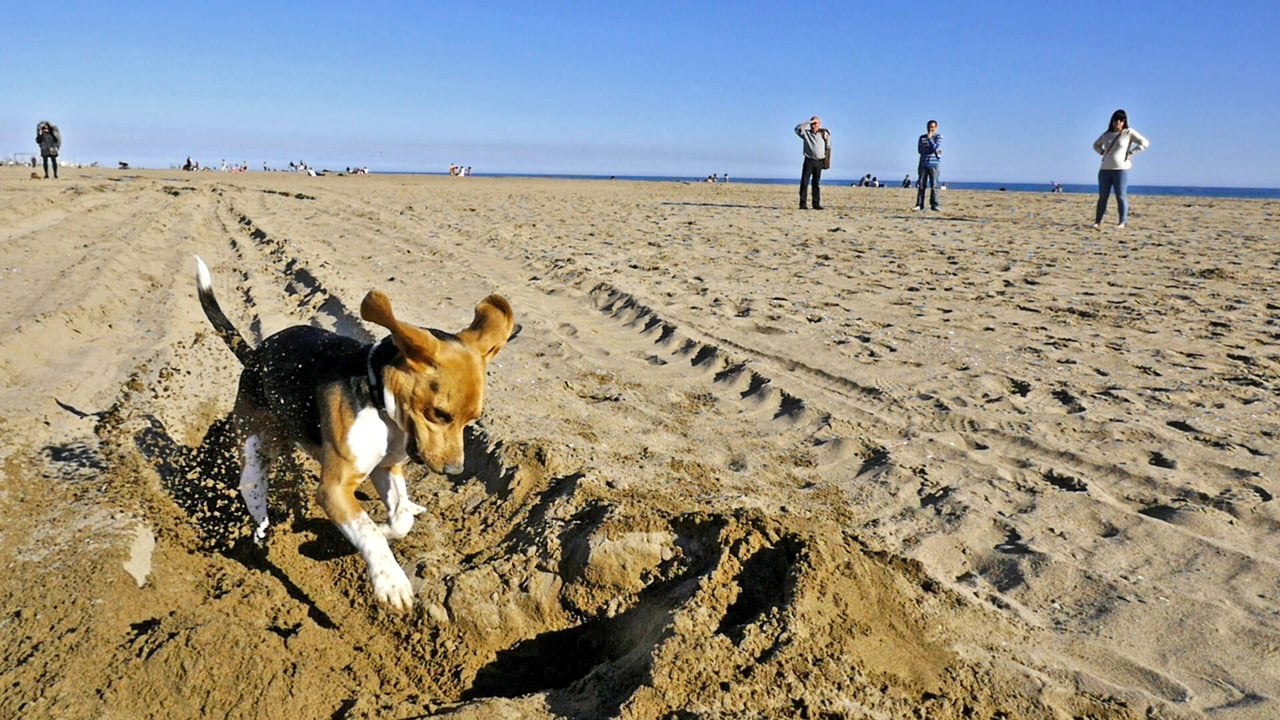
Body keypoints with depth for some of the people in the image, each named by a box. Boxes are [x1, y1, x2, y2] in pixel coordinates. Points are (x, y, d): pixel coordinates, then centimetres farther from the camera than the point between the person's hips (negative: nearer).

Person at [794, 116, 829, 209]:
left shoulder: (824, 133, 10)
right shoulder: (806, 133, 5)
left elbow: (828, 147, 16)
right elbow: (797, 128, -12)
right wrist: (808, 123, -11)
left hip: (819, 161, 2)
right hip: (809, 160, -1)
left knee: (816, 183, 7)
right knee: (804, 182, -8)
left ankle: (816, 204, 10)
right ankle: (803, 204, -8)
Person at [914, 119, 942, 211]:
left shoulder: (938, 137, 5)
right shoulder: (922, 137, 13)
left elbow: (936, 148, -10)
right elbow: (920, 150, 2)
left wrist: (929, 138, -8)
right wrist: (931, 150, -6)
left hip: (934, 164, -3)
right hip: (923, 163, 3)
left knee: (934, 185, -6)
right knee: (921, 185, -1)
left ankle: (934, 205, -4)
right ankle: (919, 204, 2)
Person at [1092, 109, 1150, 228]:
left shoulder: (1129, 133, 2)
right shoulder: (1107, 134, 14)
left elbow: (1144, 143, -3)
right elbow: (1096, 145, 31)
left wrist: (1130, 153, -7)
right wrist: (1102, 153, 12)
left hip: (1121, 169, -4)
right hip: (1105, 169, 4)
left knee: (1121, 197, -4)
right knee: (1102, 196, 4)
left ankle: (1122, 222, -1)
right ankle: (1097, 222, 7)